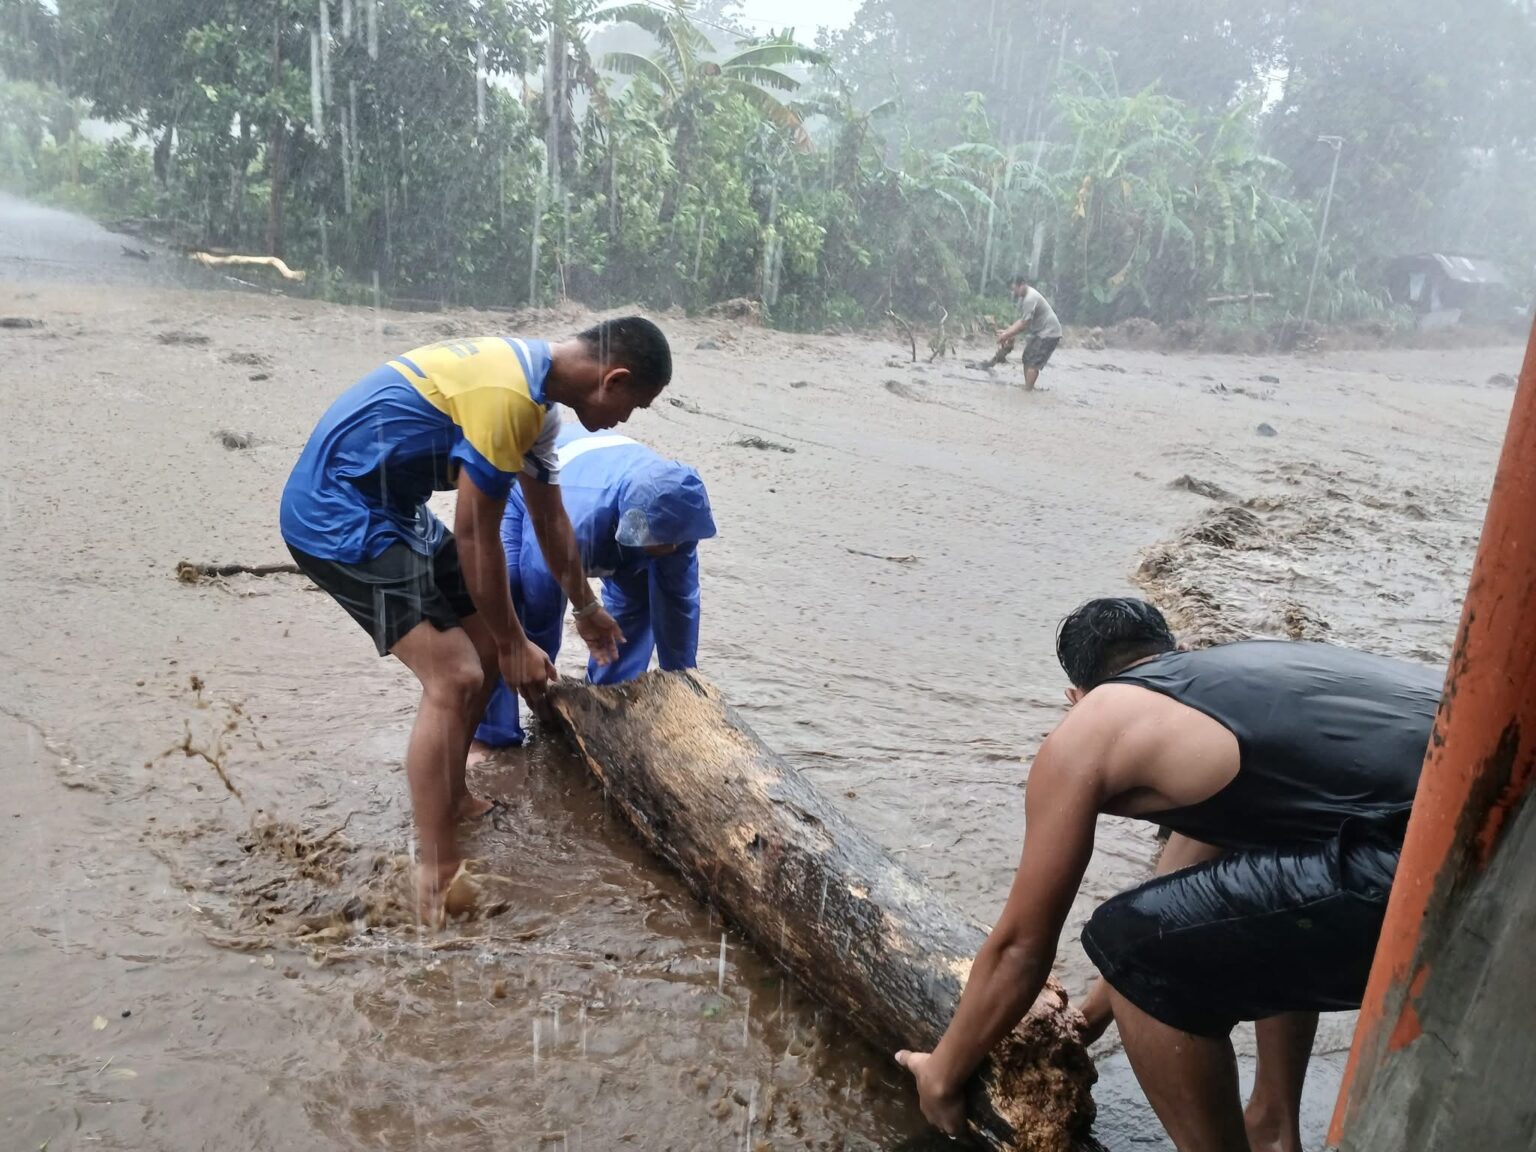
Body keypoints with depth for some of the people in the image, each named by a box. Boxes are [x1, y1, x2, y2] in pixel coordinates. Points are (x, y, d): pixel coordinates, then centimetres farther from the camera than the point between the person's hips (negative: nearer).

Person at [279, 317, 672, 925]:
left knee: (485, 653, 13)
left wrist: (586, 608, 31)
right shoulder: (508, 394, -25)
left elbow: (549, 517, 20)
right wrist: (516, 644, -7)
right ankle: (438, 882, -8)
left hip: (391, 509, 10)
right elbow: (475, 537, -19)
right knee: (454, 676, -15)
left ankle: (451, 800, 32)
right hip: (336, 514, -10)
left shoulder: (534, 383, 8)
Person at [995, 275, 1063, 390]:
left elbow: (1023, 324, -24)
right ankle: (1028, 388, 18)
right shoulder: (1023, 297, 7)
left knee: (1033, 362, -12)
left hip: (1049, 333, -11)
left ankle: (1027, 391, -11)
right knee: (1027, 359, 12)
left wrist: (1006, 335, -18)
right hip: (1040, 332, 11)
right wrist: (1007, 331, 2)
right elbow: (1021, 320, 11)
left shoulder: (1030, 299, -25)